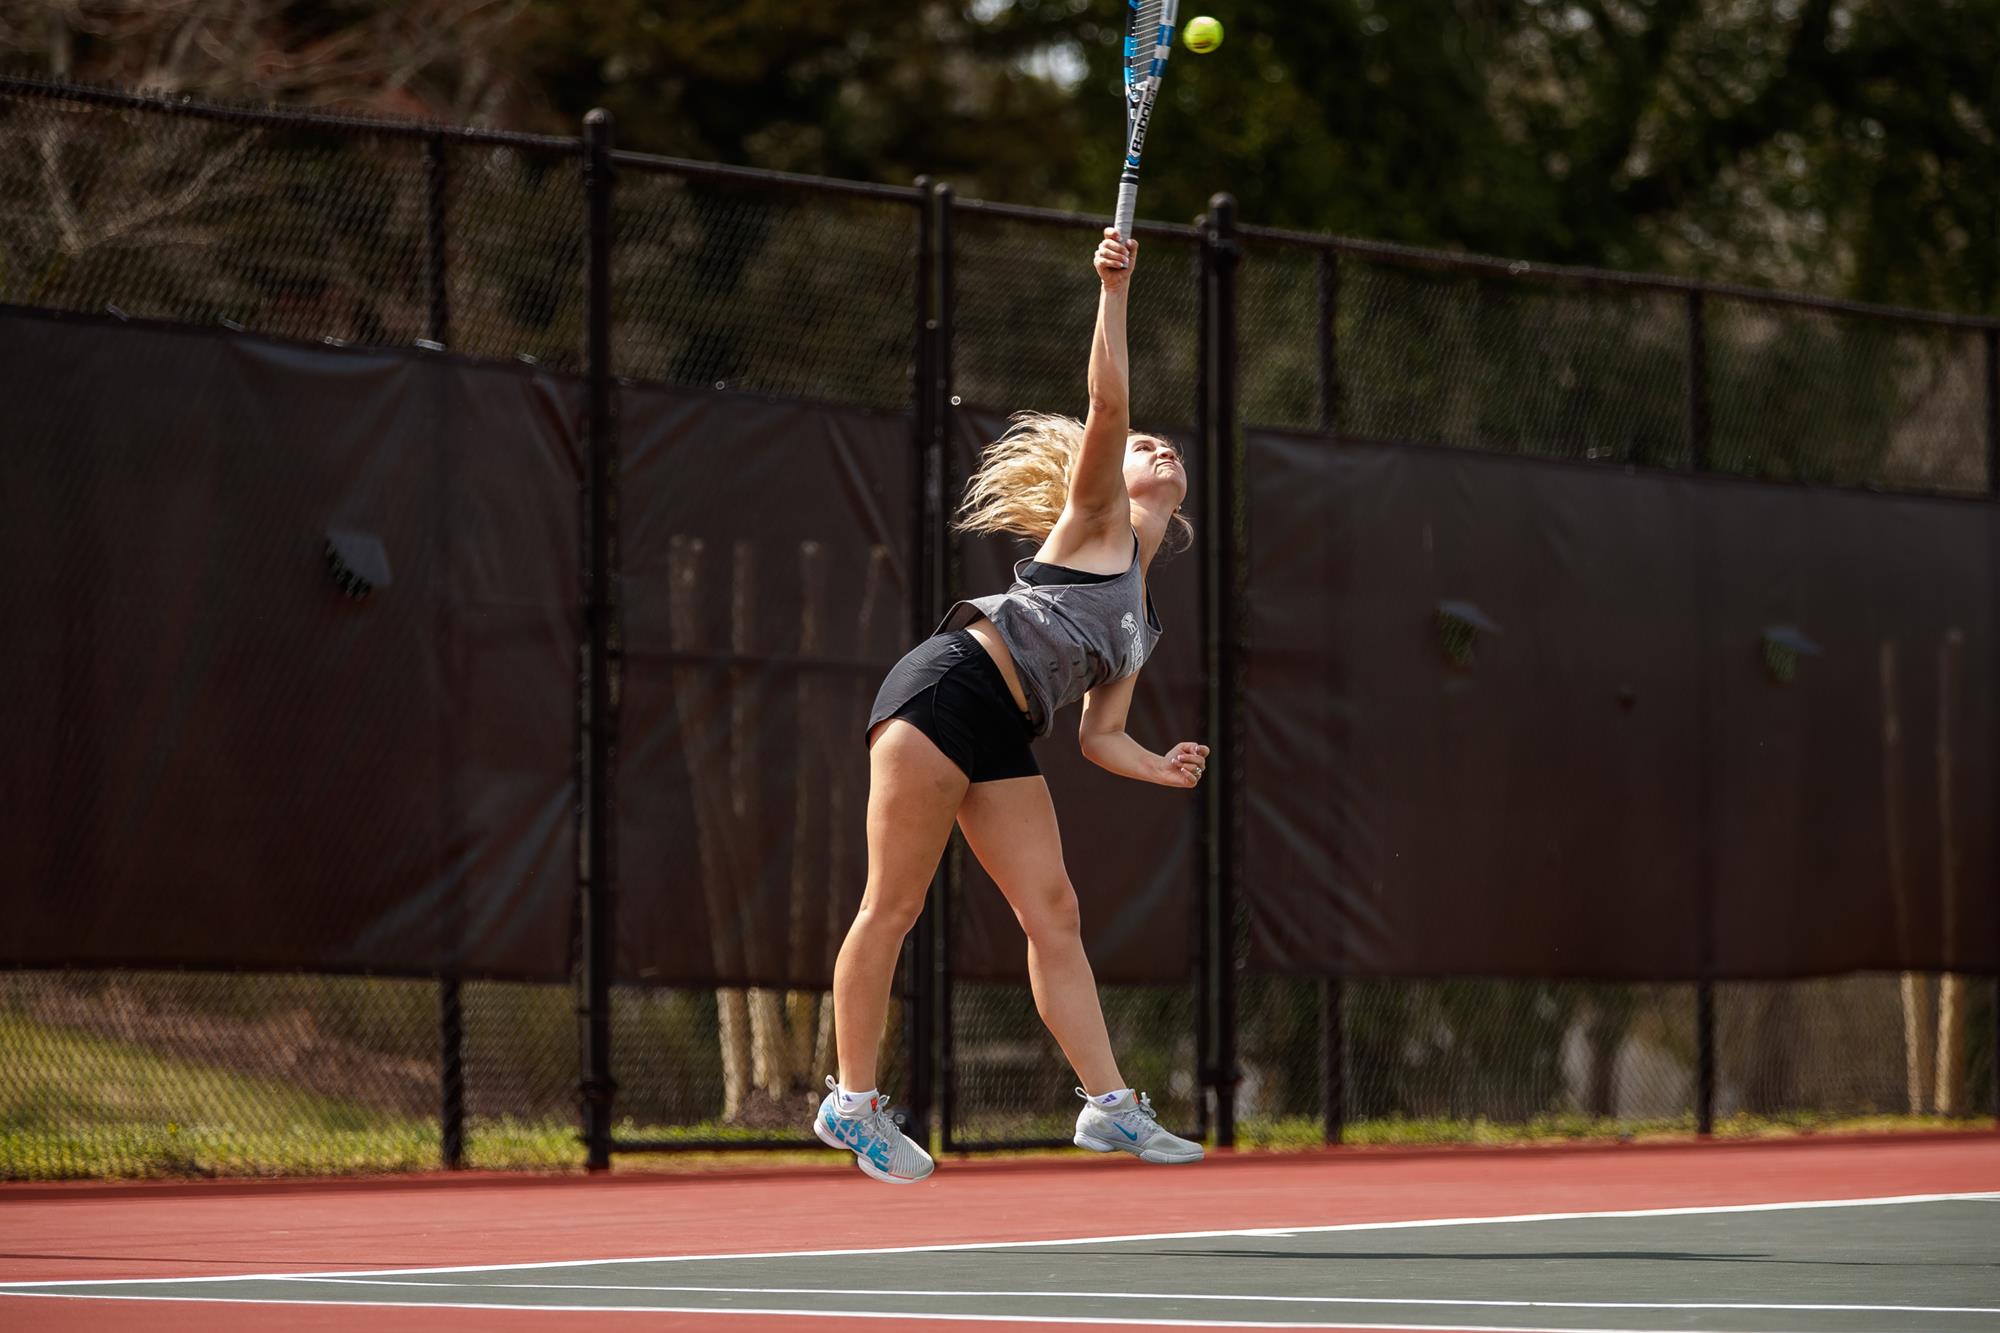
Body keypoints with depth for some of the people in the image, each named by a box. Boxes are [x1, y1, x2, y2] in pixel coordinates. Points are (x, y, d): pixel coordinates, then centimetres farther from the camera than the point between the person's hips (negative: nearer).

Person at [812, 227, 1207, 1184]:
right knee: (893, 906, -7)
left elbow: (1100, 736, 22)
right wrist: (1113, 294, -11)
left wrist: (1162, 771, 5)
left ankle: (1108, 1106, -4)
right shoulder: (1095, 519, 8)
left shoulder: (1141, 621, 26)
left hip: (1004, 741, 8)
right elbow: (1108, 408, -7)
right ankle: (852, 1101, -3)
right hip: (945, 691, -8)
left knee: (1054, 916, -1)